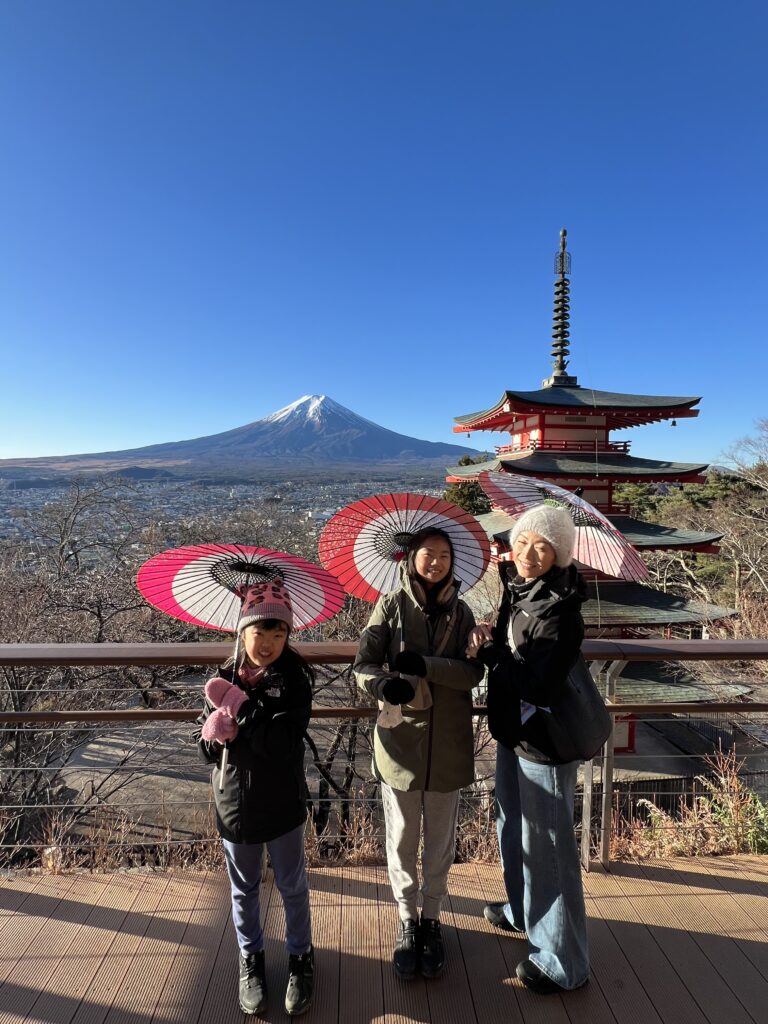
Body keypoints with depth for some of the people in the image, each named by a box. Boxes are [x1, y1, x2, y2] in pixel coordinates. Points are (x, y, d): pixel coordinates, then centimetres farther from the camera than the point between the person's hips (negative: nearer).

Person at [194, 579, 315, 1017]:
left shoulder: (294, 679, -17)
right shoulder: (224, 679, -9)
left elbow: (284, 744, -27)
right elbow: (206, 744, -4)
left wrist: (241, 708, -29)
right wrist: (218, 731, -26)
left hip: (282, 804, -2)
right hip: (235, 803, 2)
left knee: (293, 888, 18)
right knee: (244, 890, 23)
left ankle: (301, 957, 43)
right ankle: (251, 958, 47)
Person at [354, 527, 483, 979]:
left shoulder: (460, 612, -1)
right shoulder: (391, 606, -6)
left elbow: (474, 672, -10)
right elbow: (364, 665, -8)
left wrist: (425, 665, -25)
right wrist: (386, 685, -30)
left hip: (448, 743, 2)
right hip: (400, 739, -1)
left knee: (441, 842, 17)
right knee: (401, 840, 15)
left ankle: (432, 918, 40)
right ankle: (408, 921, 38)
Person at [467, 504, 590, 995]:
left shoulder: (559, 609, -25)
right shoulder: (517, 590, -1)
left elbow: (539, 687, -29)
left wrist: (488, 652, -22)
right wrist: (489, 641, -4)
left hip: (545, 744, -8)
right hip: (513, 733, 8)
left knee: (547, 847, 9)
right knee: (512, 828, 26)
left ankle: (563, 961, 32)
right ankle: (523, 910, 52)